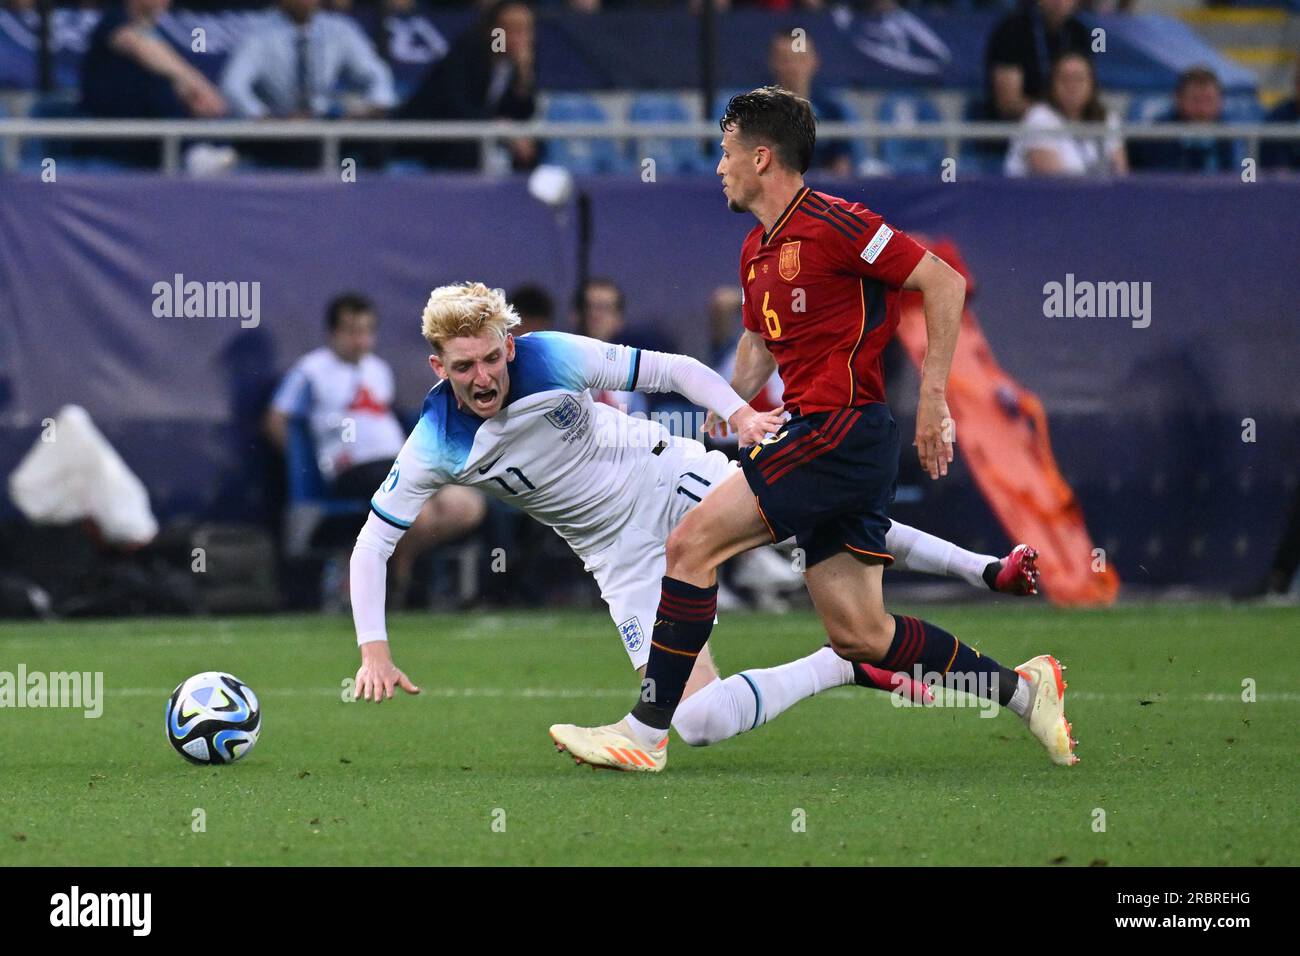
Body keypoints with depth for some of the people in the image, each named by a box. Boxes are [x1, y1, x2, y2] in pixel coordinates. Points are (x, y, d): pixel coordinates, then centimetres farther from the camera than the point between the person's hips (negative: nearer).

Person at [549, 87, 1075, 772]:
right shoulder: (757, 252, 17)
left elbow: (945, 283, -12)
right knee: (858, 635, 7)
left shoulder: (832, 224, -11)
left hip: (842, 428, -10)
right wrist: (728, 403, 16)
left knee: (691, 543, -12)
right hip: (818, 433, 10)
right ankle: (1022, 688, 16)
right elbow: (759, 343, 33)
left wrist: (931, 397, -14)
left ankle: (647, 730, -8)